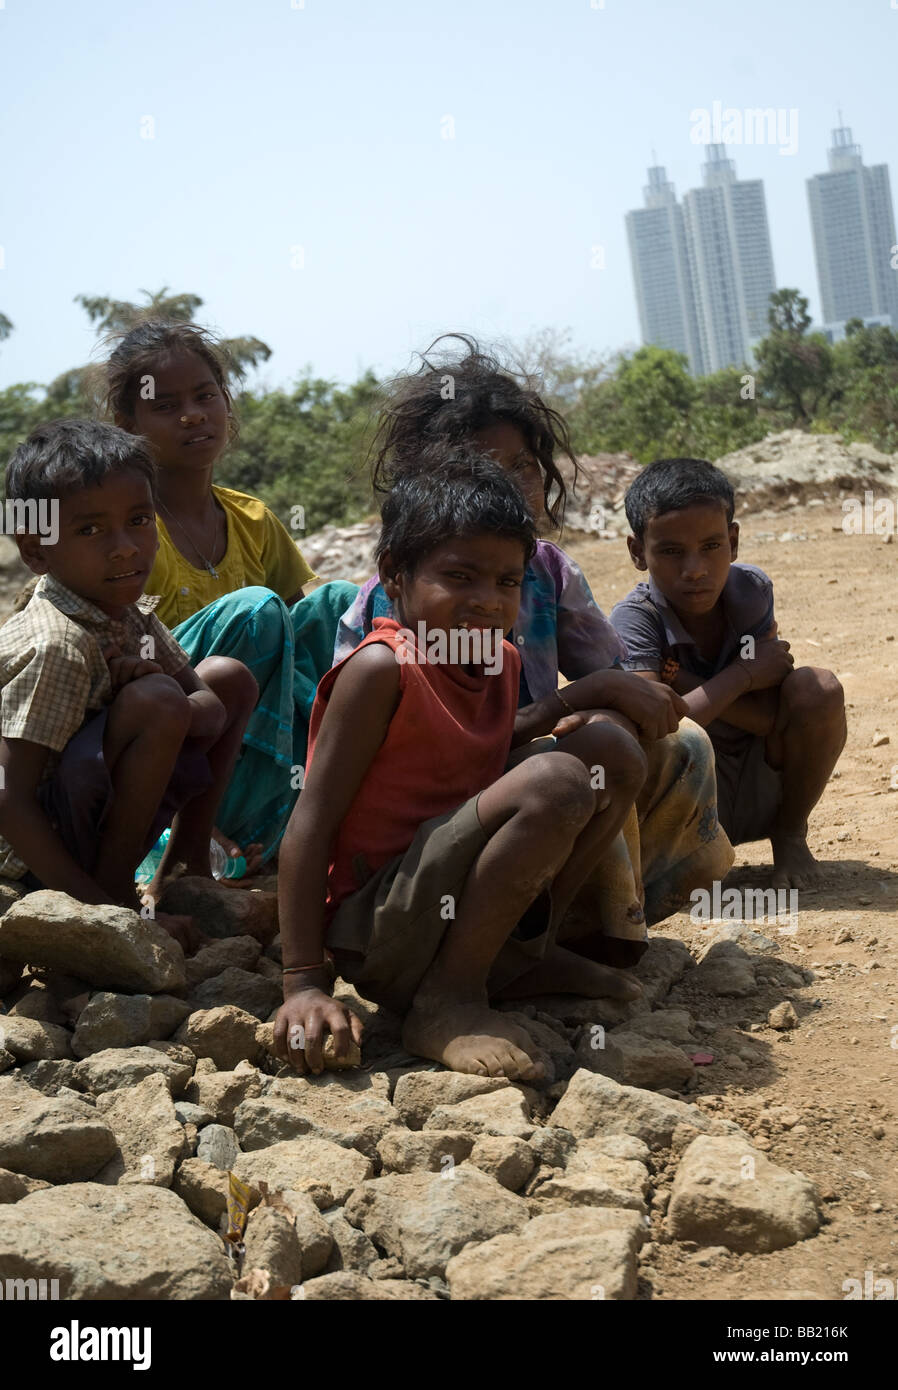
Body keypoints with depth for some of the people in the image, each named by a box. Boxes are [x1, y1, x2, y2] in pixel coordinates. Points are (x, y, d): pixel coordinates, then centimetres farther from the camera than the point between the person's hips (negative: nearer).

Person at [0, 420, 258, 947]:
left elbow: (214, 714, 6)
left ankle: (185, 868, 12)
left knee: (228, 676, 10)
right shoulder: (56, 648, -26)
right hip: (42, 852, -9)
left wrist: (145, 678, -17)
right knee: (157, 704, -31)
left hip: (99, 813, 9)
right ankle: (115, 889, -16)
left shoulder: (128, 613, 2)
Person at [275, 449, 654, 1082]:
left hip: (462, 907, 8)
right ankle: (447, 1003, -16)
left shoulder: (503, 661, 8)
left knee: (612, 749, 3)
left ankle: (531, 954, 11)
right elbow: (311, 823, -17)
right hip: (375, 937, -8)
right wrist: (304, 982, -21)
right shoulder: (383, 668, -16)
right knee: (558, 783, -27)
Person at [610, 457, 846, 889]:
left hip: (761, 788, 3)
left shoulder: (752, 591, -11)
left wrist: (681, 683, -26)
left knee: (818, 690, -23)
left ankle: (790, 834, 1)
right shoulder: (634, 618, -22)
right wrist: (742, 676, -26)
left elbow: (775, 720, -15)